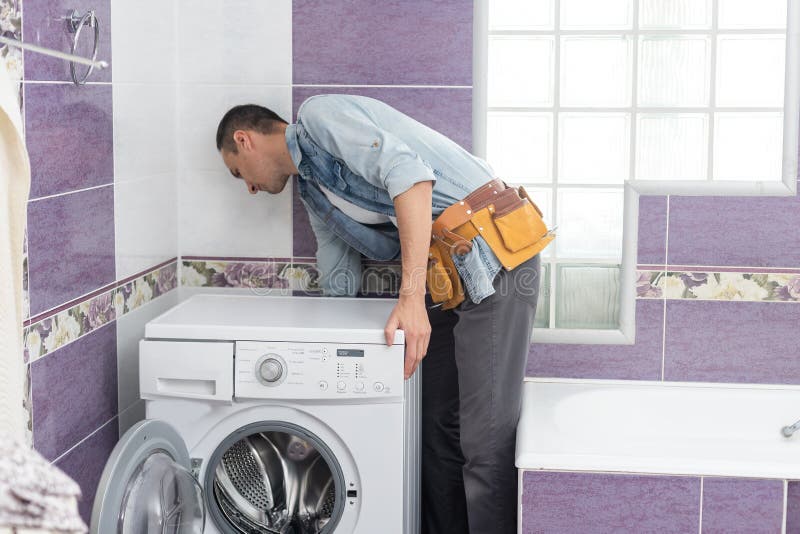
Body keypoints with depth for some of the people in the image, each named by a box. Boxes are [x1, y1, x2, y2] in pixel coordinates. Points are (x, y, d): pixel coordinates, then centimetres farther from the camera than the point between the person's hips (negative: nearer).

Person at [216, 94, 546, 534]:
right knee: (438, 427, 12)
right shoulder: (313, 194, 23)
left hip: (491, 254, -10)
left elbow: (408, 172, -21)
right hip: (445, 280, 10)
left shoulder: (320, 114, -5)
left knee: (486, 439, -10)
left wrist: (411, 297, -25)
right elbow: (338, 287, 27)